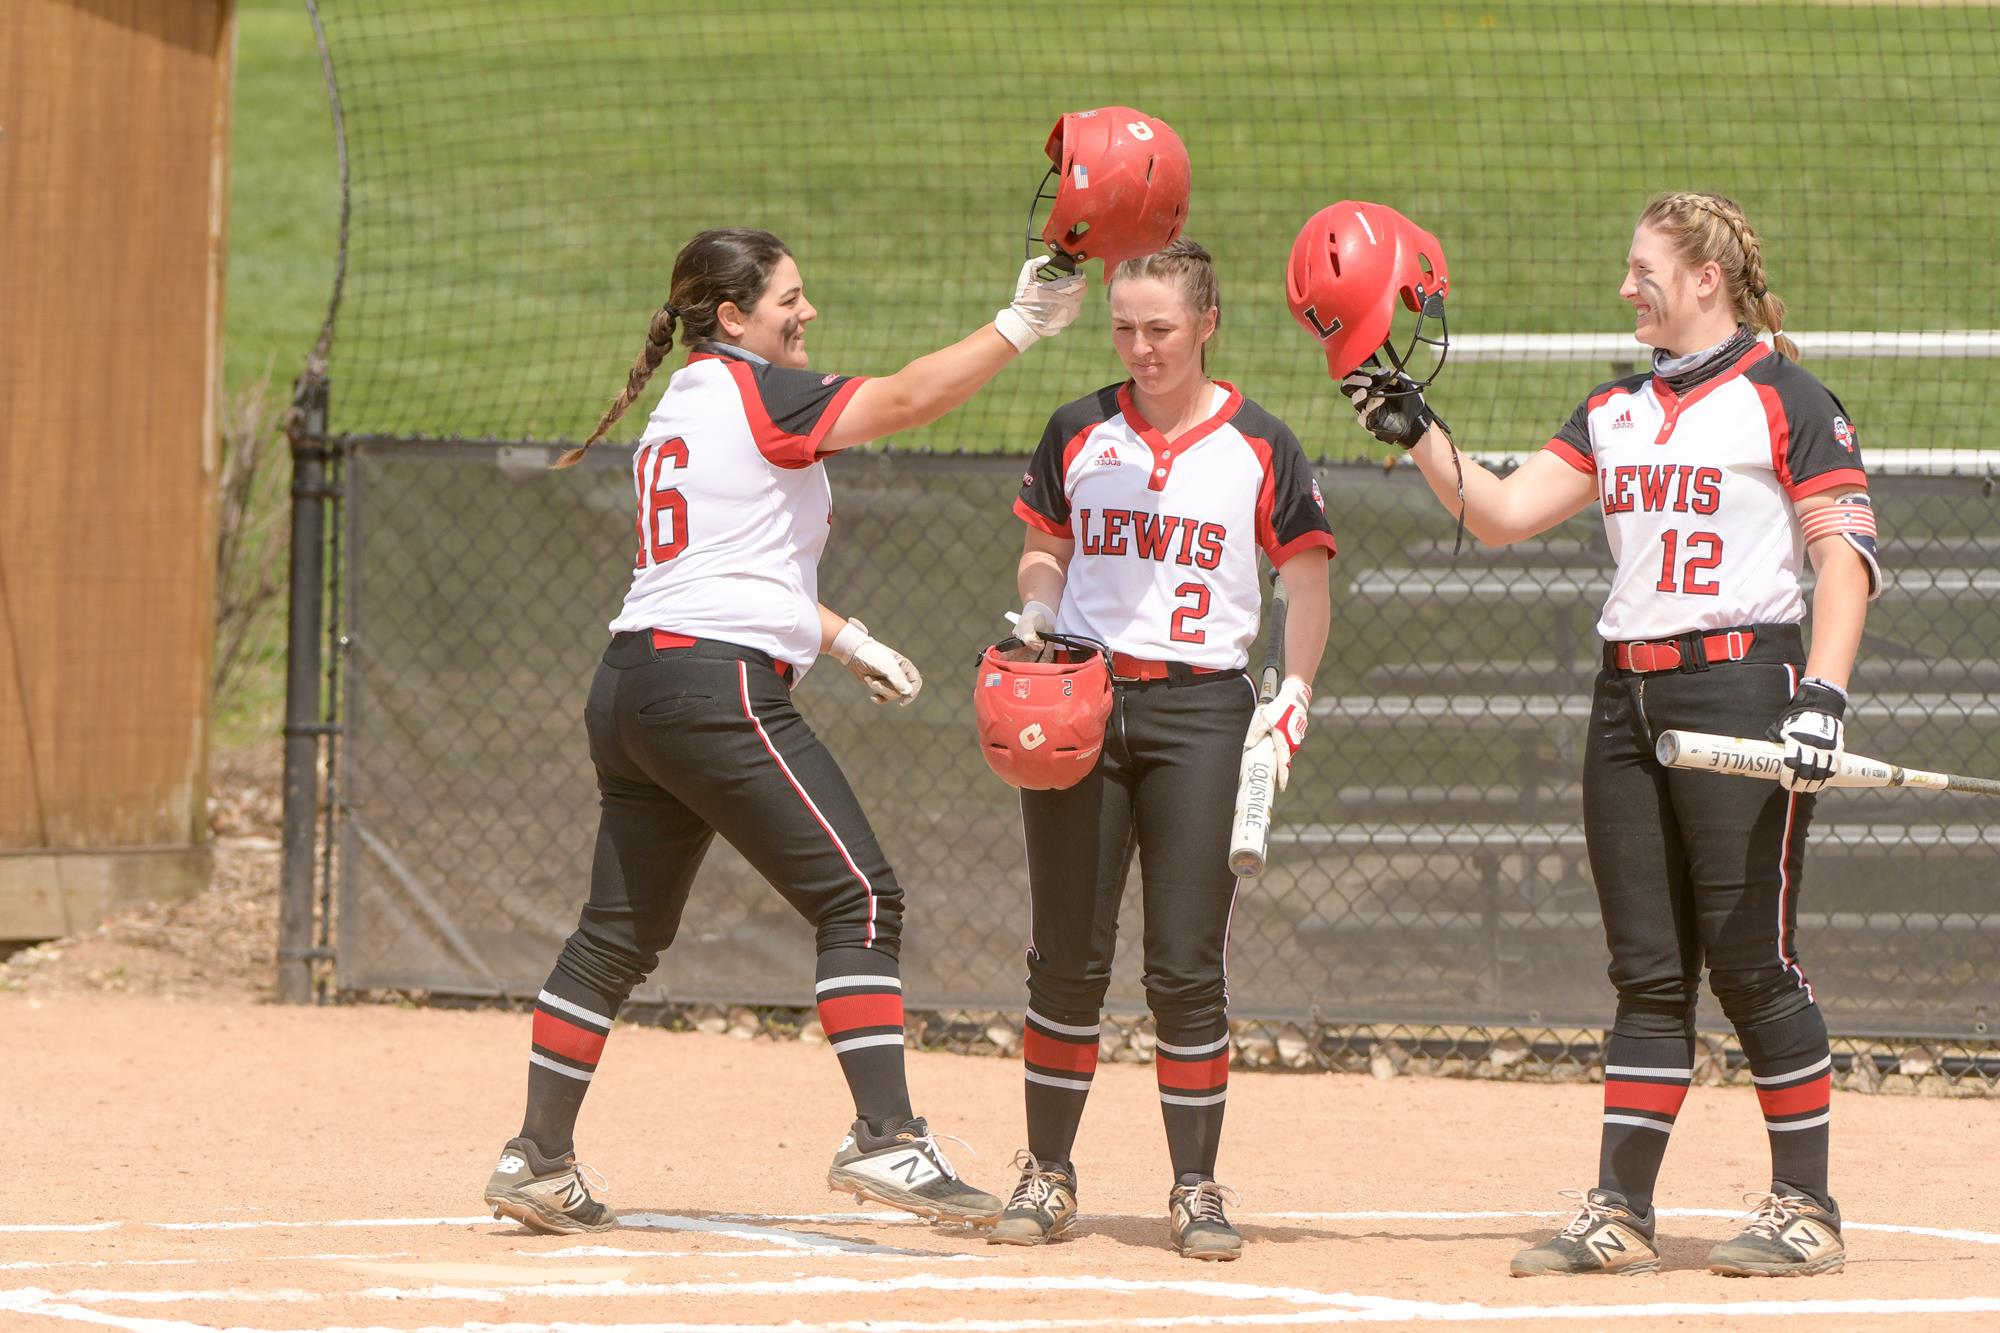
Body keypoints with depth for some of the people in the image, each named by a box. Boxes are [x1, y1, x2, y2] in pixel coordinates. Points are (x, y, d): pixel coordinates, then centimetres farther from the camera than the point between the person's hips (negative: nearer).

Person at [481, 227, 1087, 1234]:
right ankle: (884, 1140, -16)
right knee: (859, 898, -8)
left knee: (621, 932, 14)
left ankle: (539, 1160, 16)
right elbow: (903, 401, -17)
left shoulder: (678, 411, 21)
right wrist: (1019, 325, -15)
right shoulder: (748, 391, -7)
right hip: (721, 688, -10)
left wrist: (840, 638, 23)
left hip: (632, 687, 10)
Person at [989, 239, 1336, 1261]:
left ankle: (1195, 1187, 2)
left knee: (1187, 966, -5)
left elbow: (1306, 581, 5)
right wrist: (1035, 614, -2)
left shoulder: (1259, 447, 2)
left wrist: (1292, 701, -6)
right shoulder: (1079, 435, 8)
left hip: (1201, 709, -2)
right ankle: (1047, 1175, 11)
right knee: (1067, 957, 2)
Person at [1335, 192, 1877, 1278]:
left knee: (1753, 962, -7)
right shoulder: (1615, 412, 18)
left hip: (1742, 682, -7)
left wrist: (1824, 695, -19)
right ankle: (1619, 1215, 5)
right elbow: (1500, 514, 13)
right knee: (1647, 971, 5)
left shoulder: (1784, 400, -2)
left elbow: (1845, 556, -9)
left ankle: (1806, 1207, 1)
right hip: (1628, 698, 7)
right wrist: (1416, 435, -1)